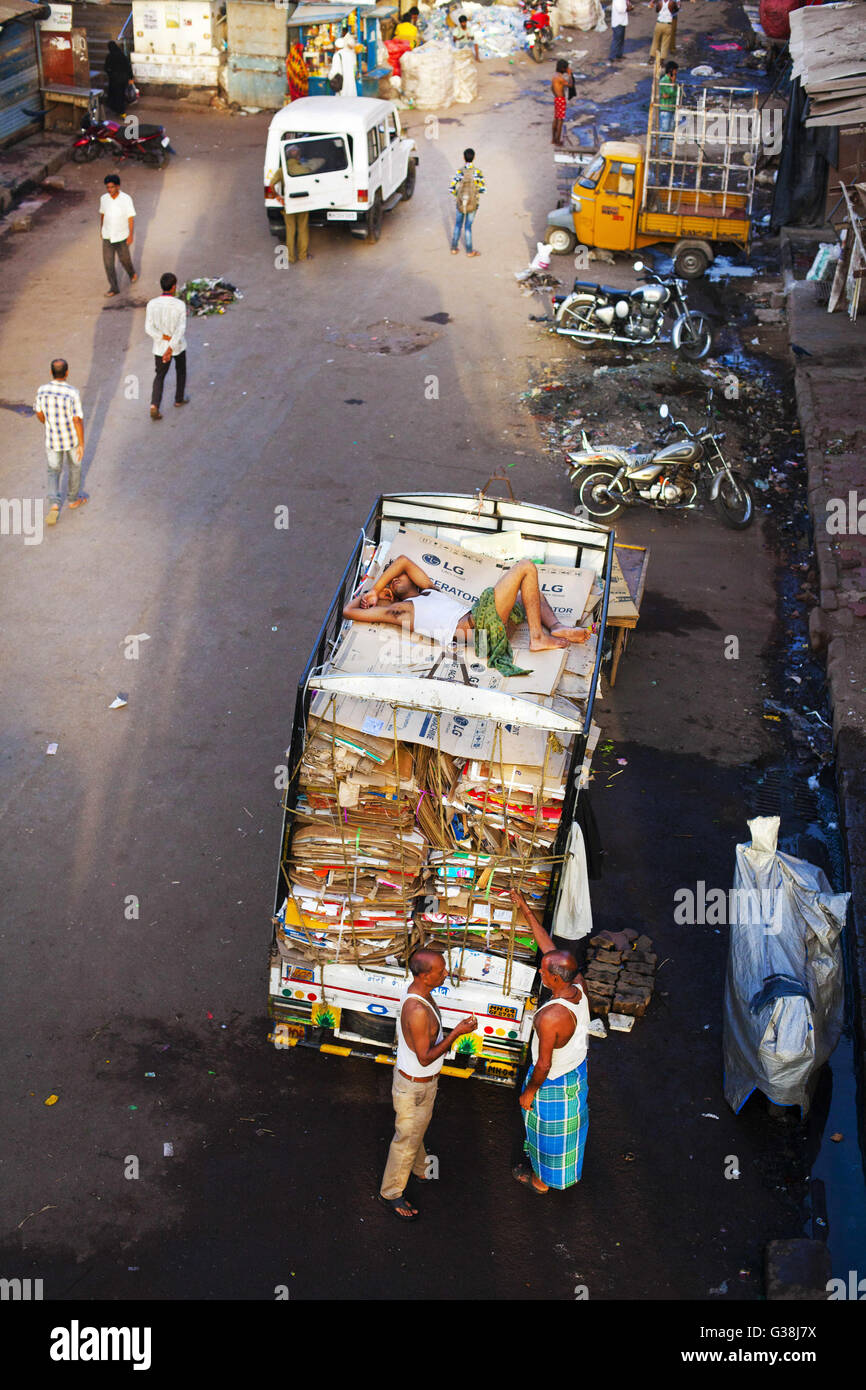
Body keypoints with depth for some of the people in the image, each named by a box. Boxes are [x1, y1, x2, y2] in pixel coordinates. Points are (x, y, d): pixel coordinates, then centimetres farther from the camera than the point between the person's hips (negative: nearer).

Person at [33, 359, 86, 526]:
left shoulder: (42, 391, -16)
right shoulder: (72, 393, -27)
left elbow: (39, 414, -2)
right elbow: (78, 421, -24)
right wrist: (82, 445, -15)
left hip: (52, 439, 2)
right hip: (73, 438, -2)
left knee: (54, 471, 19)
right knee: (75, 466, 26)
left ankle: (54, 505, 0)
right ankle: (73, 499, 44)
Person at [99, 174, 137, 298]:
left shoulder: (126, 199, -16)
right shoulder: (104, 198, -5)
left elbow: (131, 218, -14)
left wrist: (131, 235, -18)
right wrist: (101, 229, 19)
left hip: (121, 237, -3)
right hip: (107, 236, 3)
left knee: (125, 259, 14)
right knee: (108, 262, -2)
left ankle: (132, 273, 47)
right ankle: (113, 288, 7)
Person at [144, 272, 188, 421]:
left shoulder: (152, 304, -16)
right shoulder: (180, 305, -23)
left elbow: (149, 328, -19)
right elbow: (181, 330, -30)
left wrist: (165, 338, -21)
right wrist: (170, 349, -32)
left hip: (160, 346, 1)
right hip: (178, 345, -1)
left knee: (160, 376, 17)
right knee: (181, 369, 28)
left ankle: (154, 406, -1)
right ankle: (179, 399, 44)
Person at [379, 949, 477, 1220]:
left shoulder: (417, 992, -8)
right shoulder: (417, 1011, -39)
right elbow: (425, 1058, -31)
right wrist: (456, 1033, -31)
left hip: (423, 1079, 9)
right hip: (414, 1086, -9)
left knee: (419, 1127, 32)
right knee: (408, 1138, 10)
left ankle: (419, 1169, 56)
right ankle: (391, 1192, 30)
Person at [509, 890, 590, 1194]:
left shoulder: (550, 1017, -41)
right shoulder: (580, 989, -21)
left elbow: (544, 1065, -30)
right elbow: (548, 945, -12)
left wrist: (529, 1092, -12)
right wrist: (525, 910, -10)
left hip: (552, 1082, -7)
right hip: (577, 1072, 7)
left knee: (547, 1130, 20)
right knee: (569, 1125, 30)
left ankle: (541, 1180, 45)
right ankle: (569, 1170, 55)